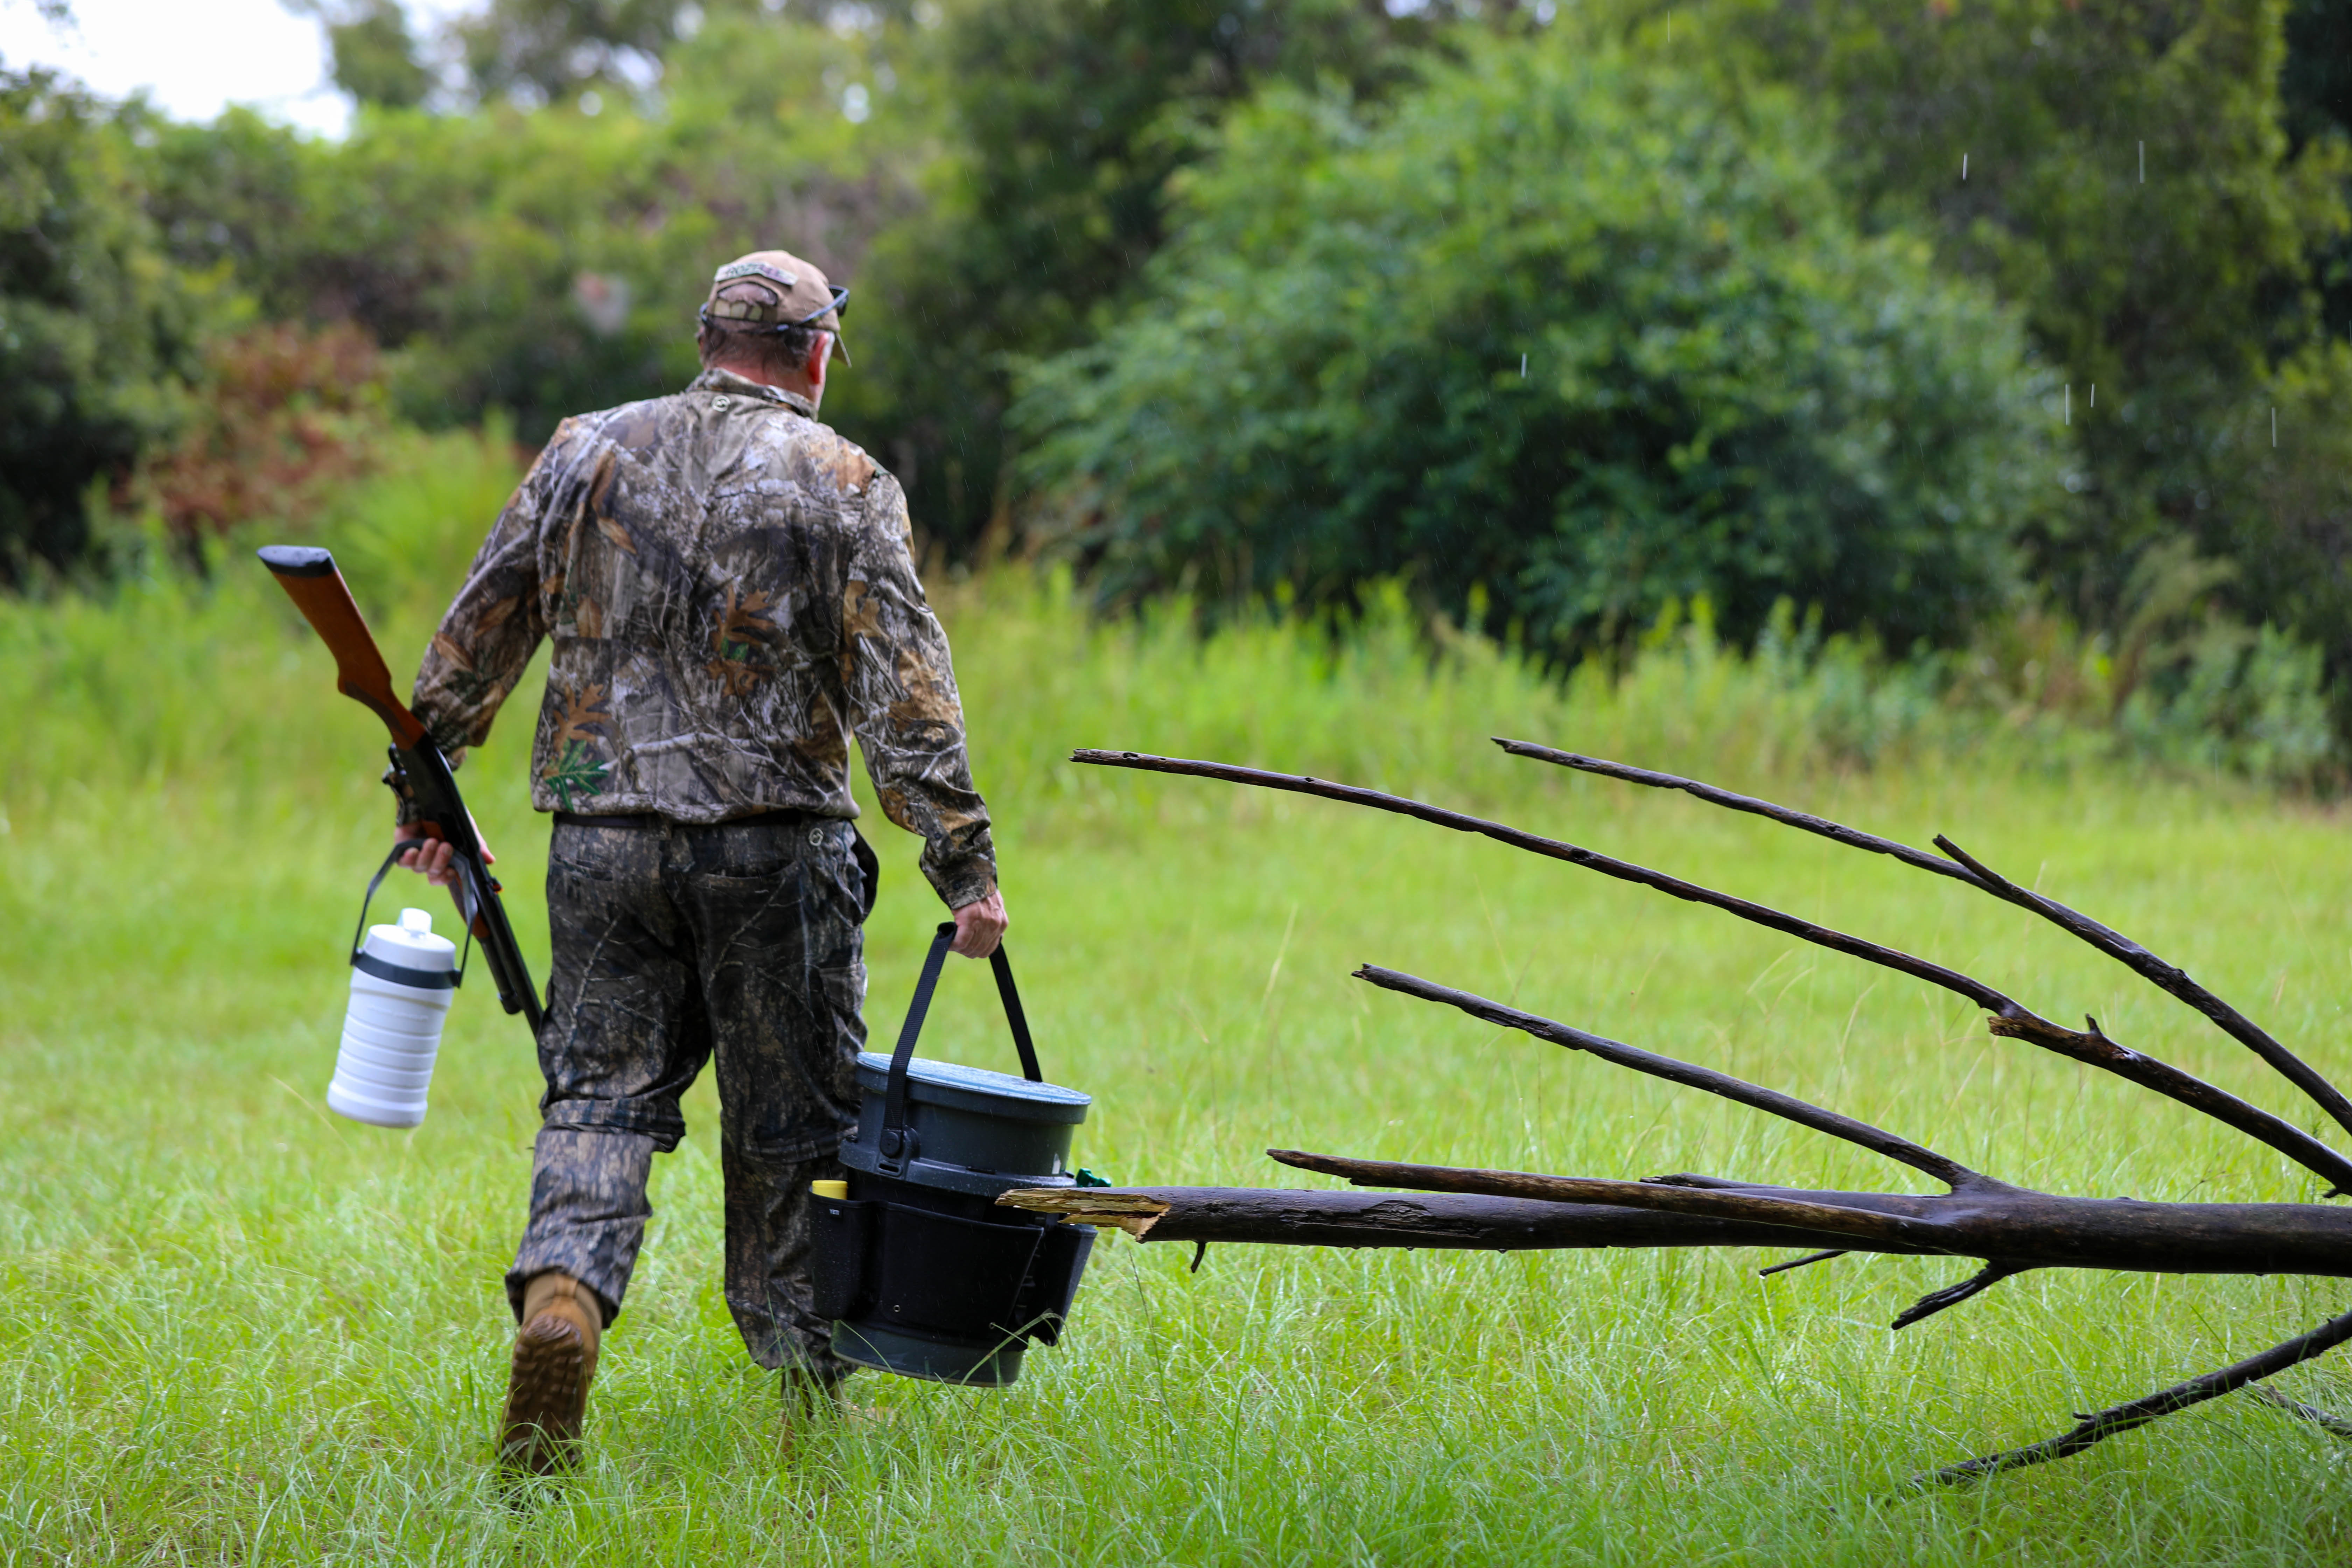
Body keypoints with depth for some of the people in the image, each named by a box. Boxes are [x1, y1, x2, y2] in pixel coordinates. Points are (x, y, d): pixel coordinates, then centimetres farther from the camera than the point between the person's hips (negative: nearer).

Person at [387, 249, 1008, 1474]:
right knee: (791, 1125, 8)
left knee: (599, 1095, 6)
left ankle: (560, 1292, -21)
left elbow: (478, 633, 10)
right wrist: (965, 864, -7)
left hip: (603, 839, 2)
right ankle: (811, 1397, 12)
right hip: (773, 848, -2)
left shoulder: (587, 453, 8)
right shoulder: (841, 486, -2)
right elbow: (903, 693, -8)